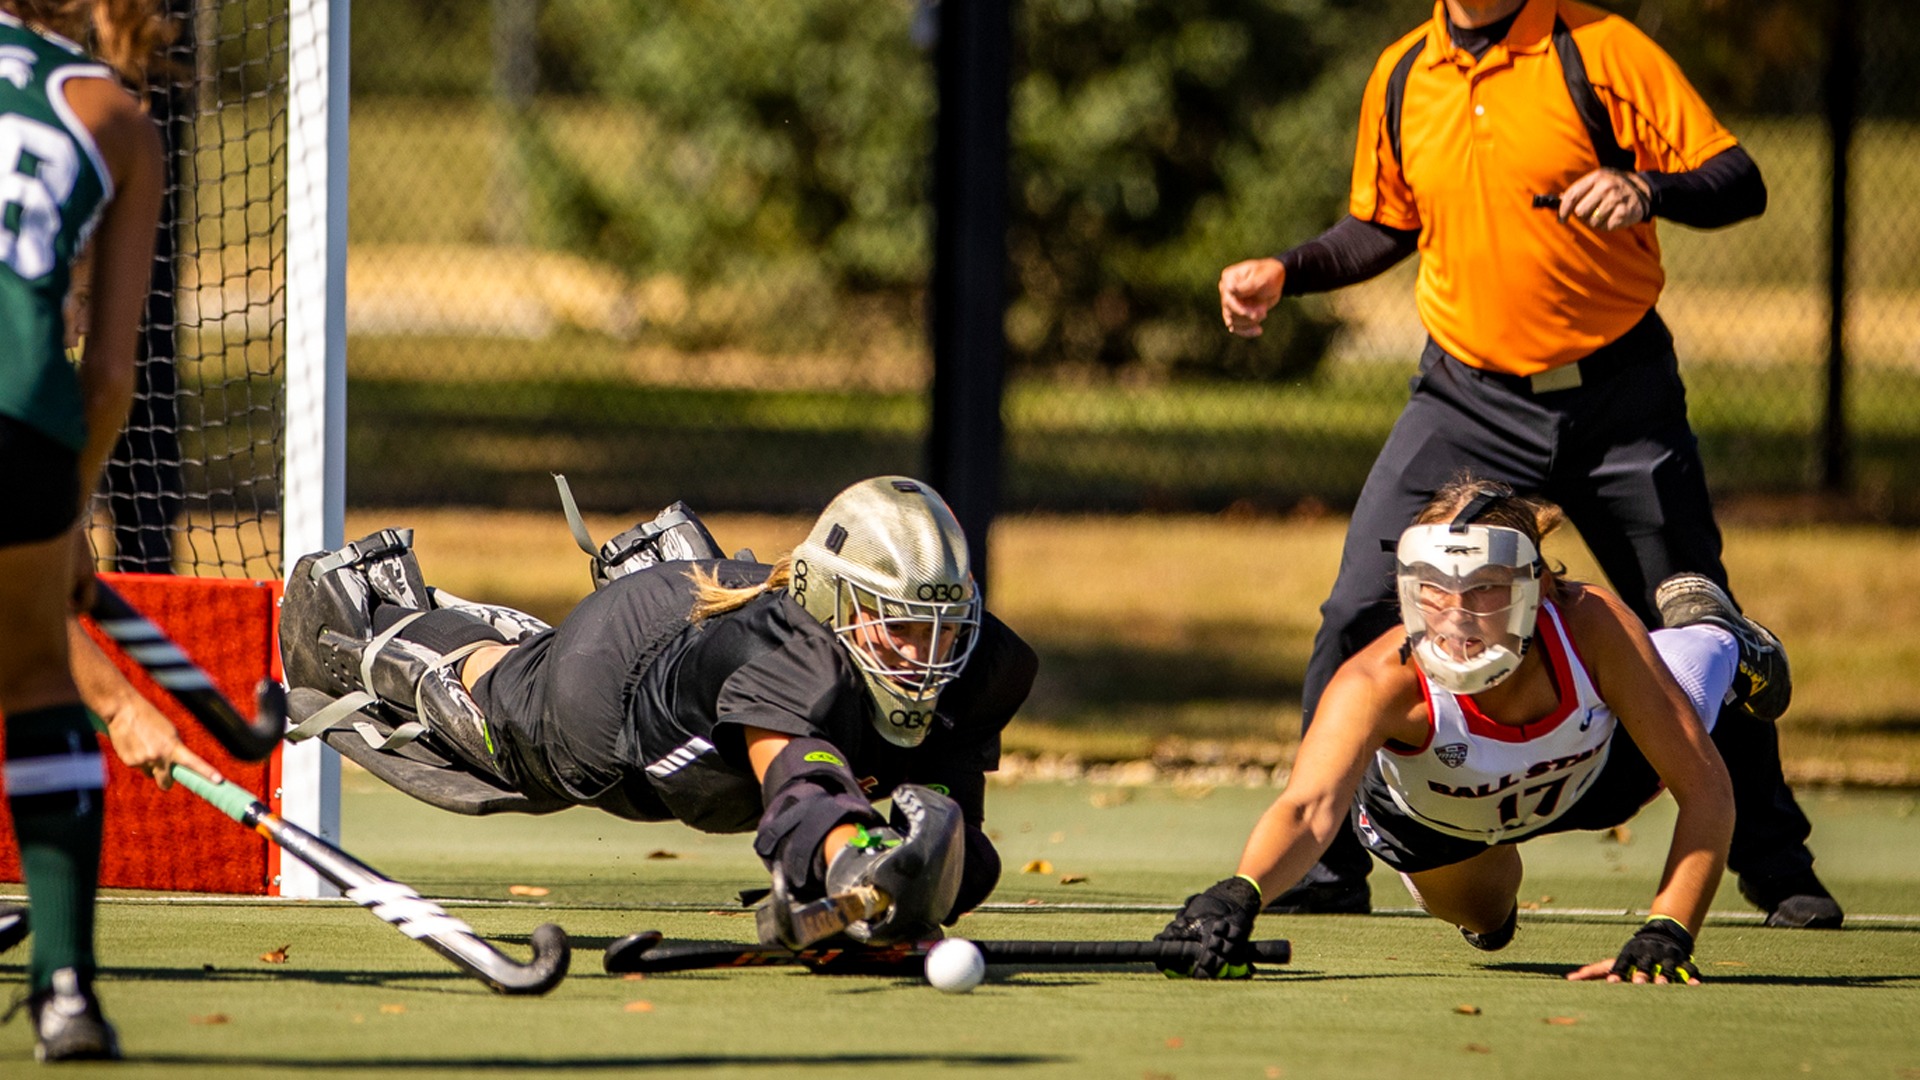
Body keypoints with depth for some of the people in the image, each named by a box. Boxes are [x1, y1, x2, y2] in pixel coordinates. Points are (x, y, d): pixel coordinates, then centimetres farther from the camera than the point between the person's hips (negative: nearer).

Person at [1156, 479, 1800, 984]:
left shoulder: (1591, 626, -42)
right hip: (1430, 820, -1)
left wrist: (1668, 934, -48)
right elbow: (1310, 808, -65)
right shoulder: (1381, 681, -48)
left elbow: (1705, 788, -36)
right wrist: (1239, 894, -86)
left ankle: (1706, 625, 57)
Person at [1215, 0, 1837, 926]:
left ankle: (1778, 867, 19)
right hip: (1468, 399, 3)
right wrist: (1286, 273, 5)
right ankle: (1323, 867, 2)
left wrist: (1649, 189, -30)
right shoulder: (1401, 77, 5)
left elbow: (1739, 183, -11)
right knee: (1358, 614, -9)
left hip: (1619, 401, -3)